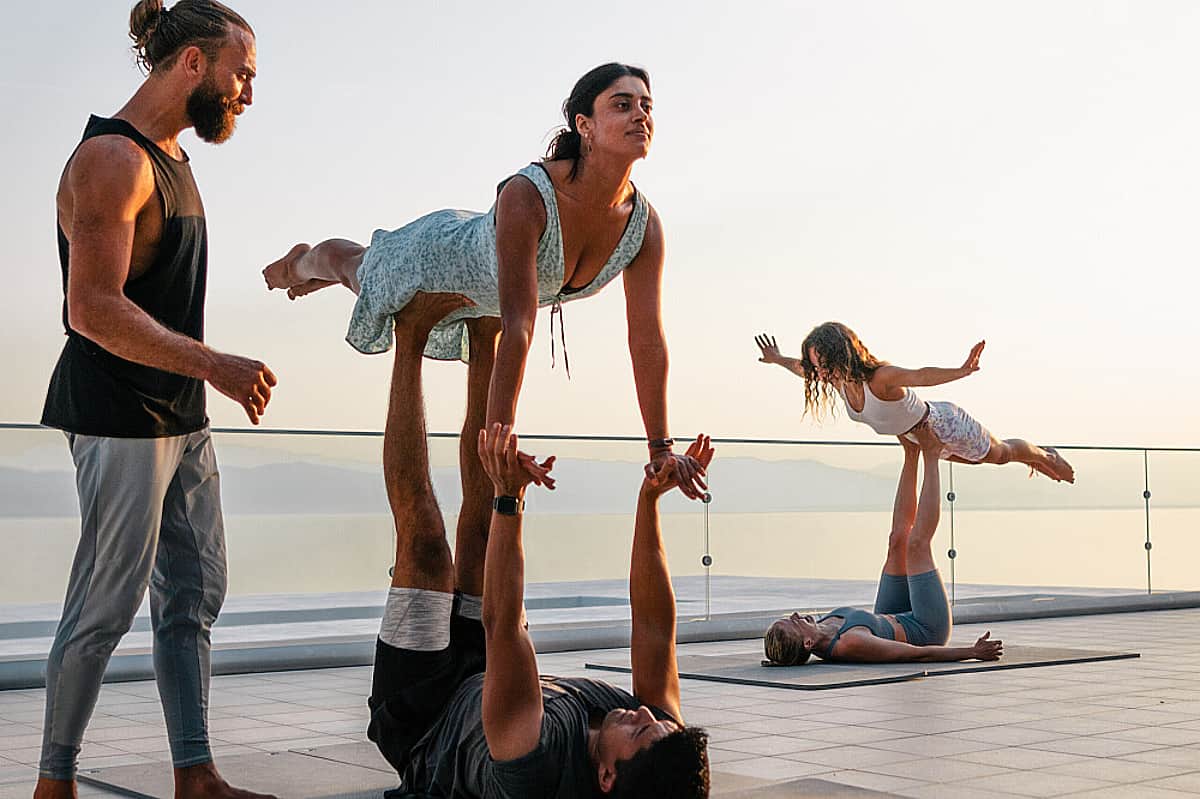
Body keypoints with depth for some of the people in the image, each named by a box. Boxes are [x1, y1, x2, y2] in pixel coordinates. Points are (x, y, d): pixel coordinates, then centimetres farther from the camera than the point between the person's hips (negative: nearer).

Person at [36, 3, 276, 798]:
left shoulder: (171, 155, 15)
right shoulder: (113, 157, -15)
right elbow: (93, 310, -24)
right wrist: (215, 365, -26)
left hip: (182, 419, 10)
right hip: (121, 420, -10)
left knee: (194, 596, 9)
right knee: (107, 606, -3)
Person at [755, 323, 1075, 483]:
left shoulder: (880, 377, -42)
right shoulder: (837, 380, -19)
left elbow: (921, 375, -58)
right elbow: (805, 370, 3)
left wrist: (961, 372, -73)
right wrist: (778, 359, 16)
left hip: (943, 424, -8)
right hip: (919, 438, 8)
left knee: (1000, 453, 19)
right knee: (982, 458, 33)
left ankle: (1046, 455, 49)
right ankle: (1035, 461, 59)